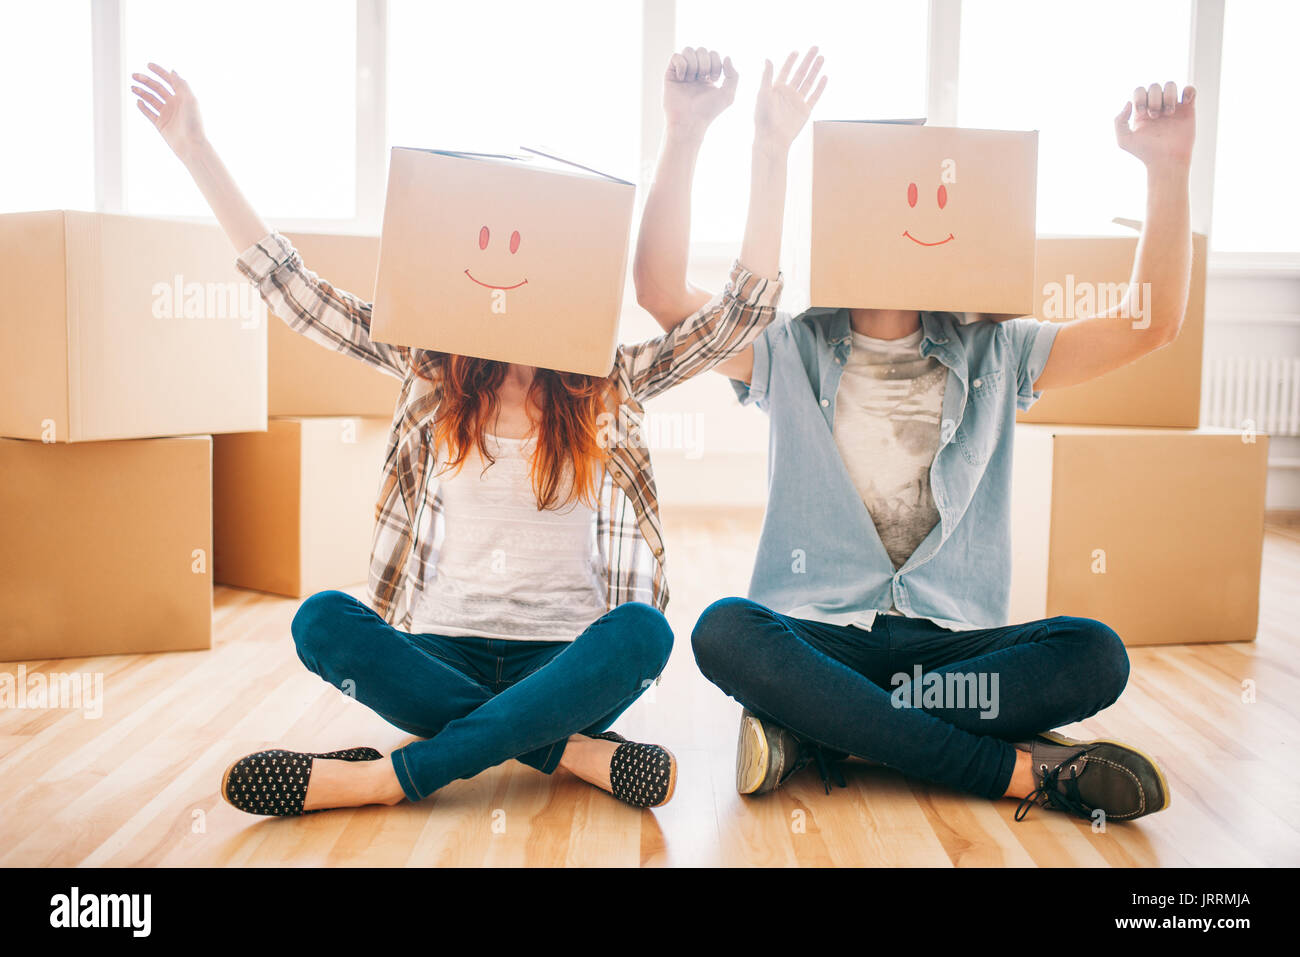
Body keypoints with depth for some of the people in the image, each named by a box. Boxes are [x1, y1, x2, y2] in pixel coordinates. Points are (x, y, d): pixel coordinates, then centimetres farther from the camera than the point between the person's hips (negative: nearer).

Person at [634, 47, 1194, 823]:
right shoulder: (792, 352, 6)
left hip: (954, 636, 2)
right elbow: (663, 293, -8)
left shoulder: (991, 357, 11)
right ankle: (1021, 768, -28)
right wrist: (687, 135, -16)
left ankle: (815, 731, -25)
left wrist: (1168, 168, -6)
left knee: (1095, 654, -25)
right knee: (725, 630, -33)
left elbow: (1151, 325, 3)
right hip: (819, 632, -1)